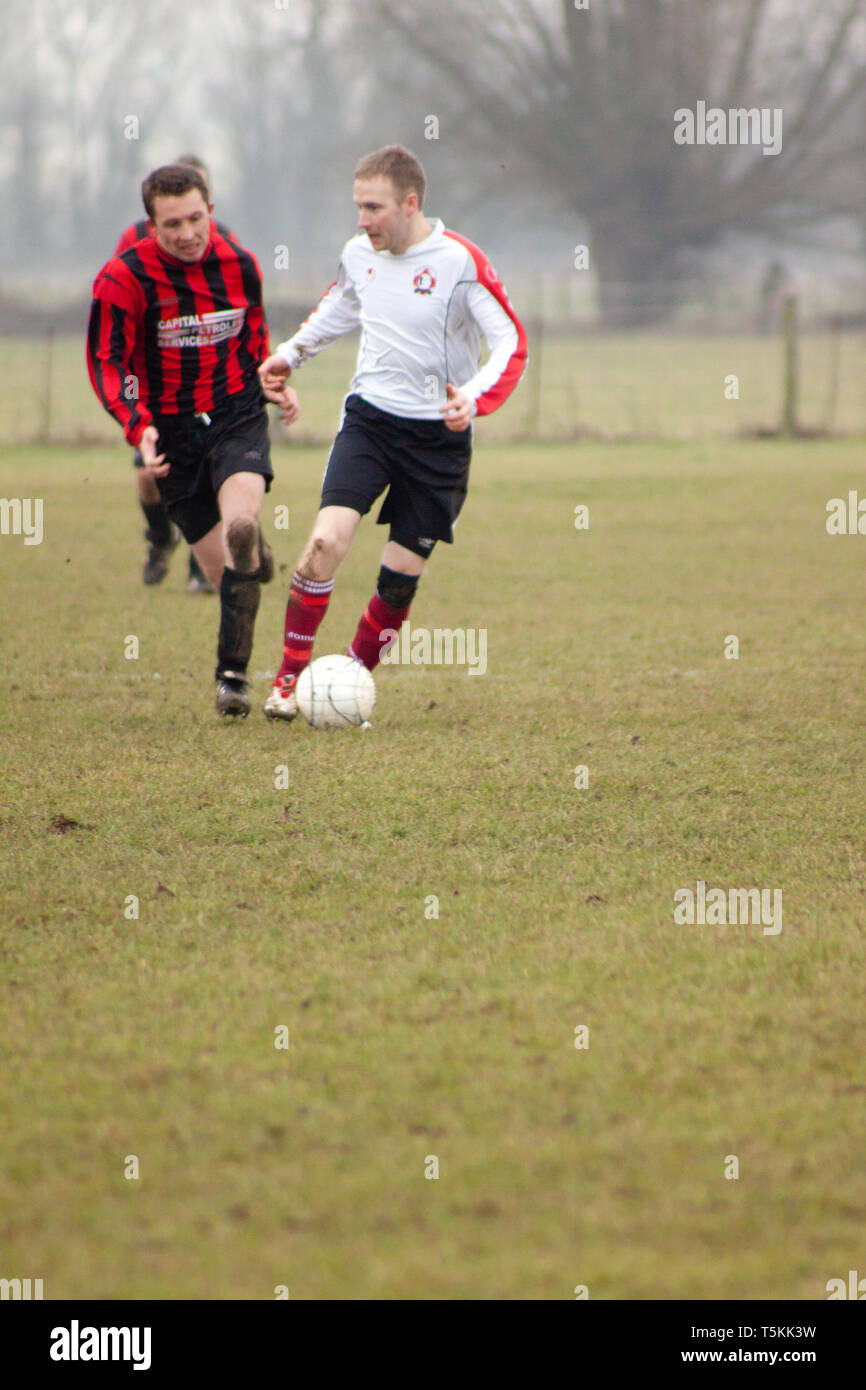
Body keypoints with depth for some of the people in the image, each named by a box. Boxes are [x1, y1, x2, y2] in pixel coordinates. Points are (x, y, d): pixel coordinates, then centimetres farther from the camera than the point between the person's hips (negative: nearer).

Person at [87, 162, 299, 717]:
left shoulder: (239, 265, 2)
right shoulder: (123, 279, -10)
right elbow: (107, 363, -8)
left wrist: (274, 384, 7)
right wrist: (139, 427, -22)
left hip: (238, 416, 0)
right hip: (173, 433, 0)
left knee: (239, 527, -26)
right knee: (221, 564, -3)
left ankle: (233, 673, -18)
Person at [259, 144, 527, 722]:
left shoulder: (460, 262, -16)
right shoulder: (359, 254, 1)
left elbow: (513, 344, -17)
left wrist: (475, 398, -32)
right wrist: (292, 354, 24)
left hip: (438, 435, -2)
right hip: (370, 415, 2)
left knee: (402, 574, 1)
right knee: (327, 541, -17)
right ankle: (289, 678, -7)